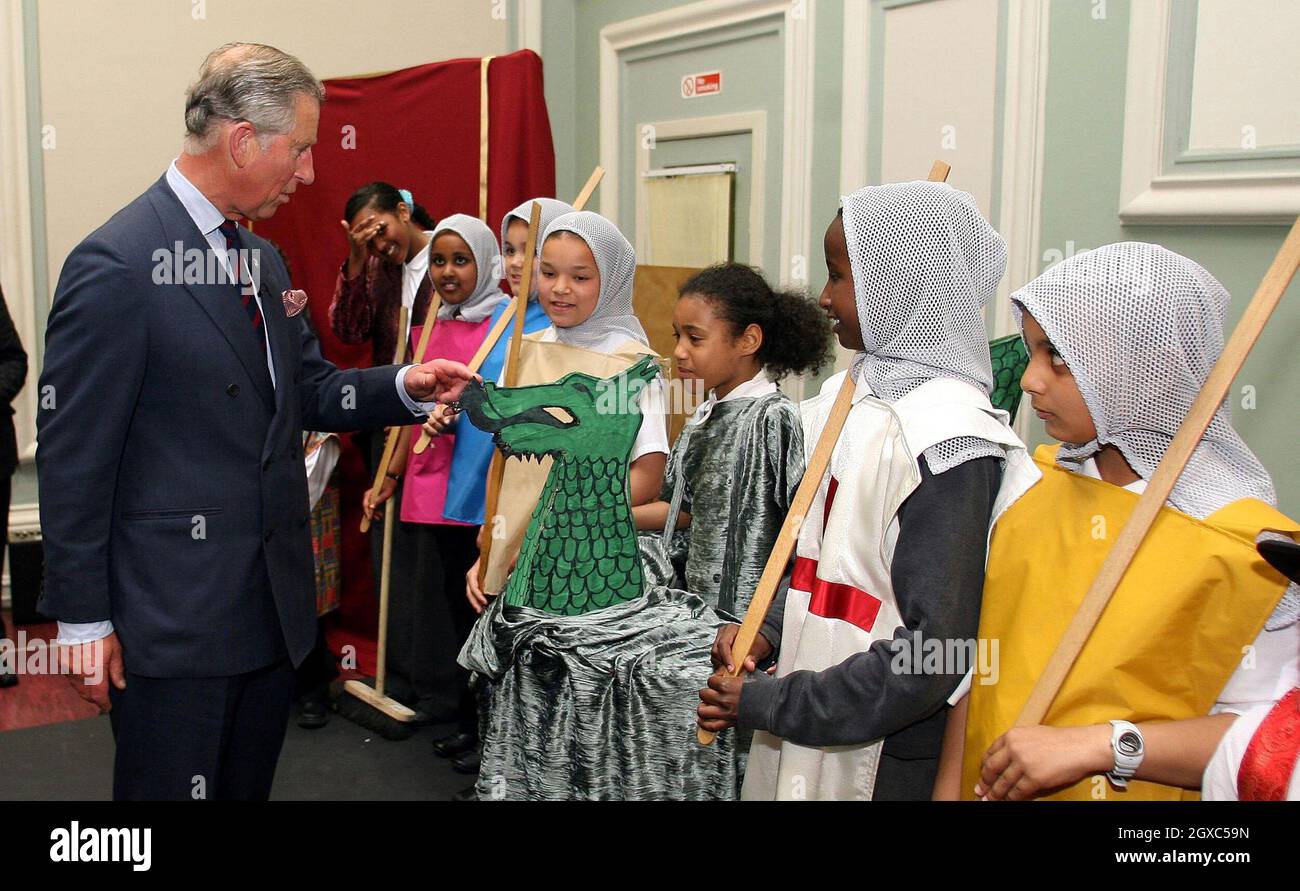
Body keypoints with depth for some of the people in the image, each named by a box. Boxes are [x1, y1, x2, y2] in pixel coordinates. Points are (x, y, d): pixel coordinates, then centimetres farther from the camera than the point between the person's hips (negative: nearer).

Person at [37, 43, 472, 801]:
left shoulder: (263, 261, 9)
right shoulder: (116, 266, -16)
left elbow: (307, 390, 15)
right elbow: (74, 457, -14)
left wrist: (404, 387, -4)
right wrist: (84, 619, -12)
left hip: (275, 603, 8)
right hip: (172, 617, -8)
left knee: (250, 785, 20)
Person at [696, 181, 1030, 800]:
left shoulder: (950, 443, -20)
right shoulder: (846, 399, 4)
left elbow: (935, 653, -23)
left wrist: (771, 704, -18)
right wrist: (767, 631, -2)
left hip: (883, 764, -7)